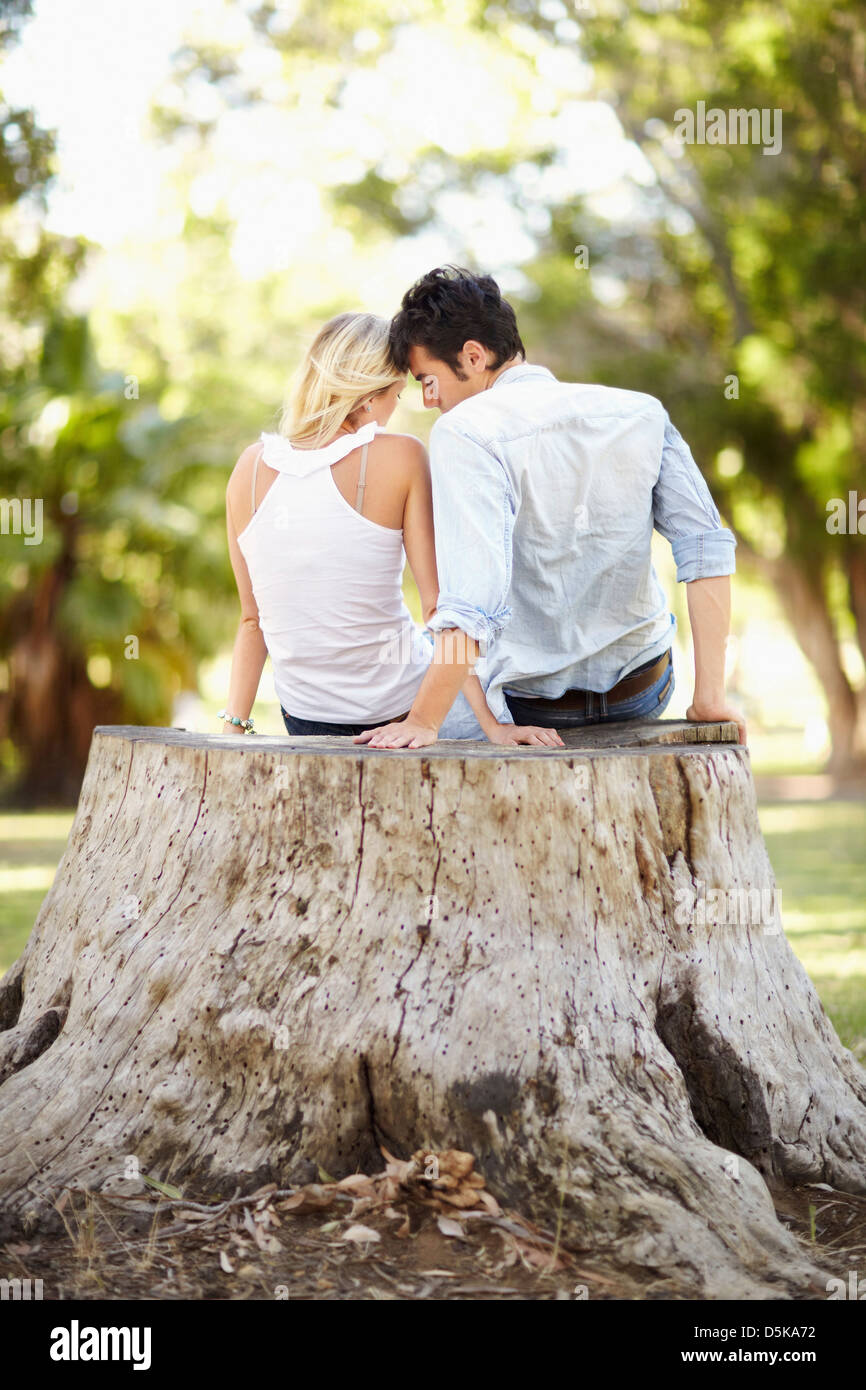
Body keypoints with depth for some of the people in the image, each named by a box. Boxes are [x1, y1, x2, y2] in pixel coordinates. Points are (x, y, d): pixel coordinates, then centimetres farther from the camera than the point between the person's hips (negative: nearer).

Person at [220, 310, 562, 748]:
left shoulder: (251, 465, -5)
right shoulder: (400, 457, -15)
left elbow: (252, 620, -1)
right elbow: (440, 605, -17)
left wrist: (233, 725, 5)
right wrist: (493, 723, -16)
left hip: (304, 724, 3)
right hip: (401, 707, -3)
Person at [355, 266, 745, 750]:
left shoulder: (466, 431, -21)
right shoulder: (639, 413, -4)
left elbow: (473, 599, -30)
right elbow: (707, 546, -10)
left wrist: (423, 722, -25)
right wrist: (710, 696, -8)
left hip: (534, 706, -4)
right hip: (646, 693, 5)